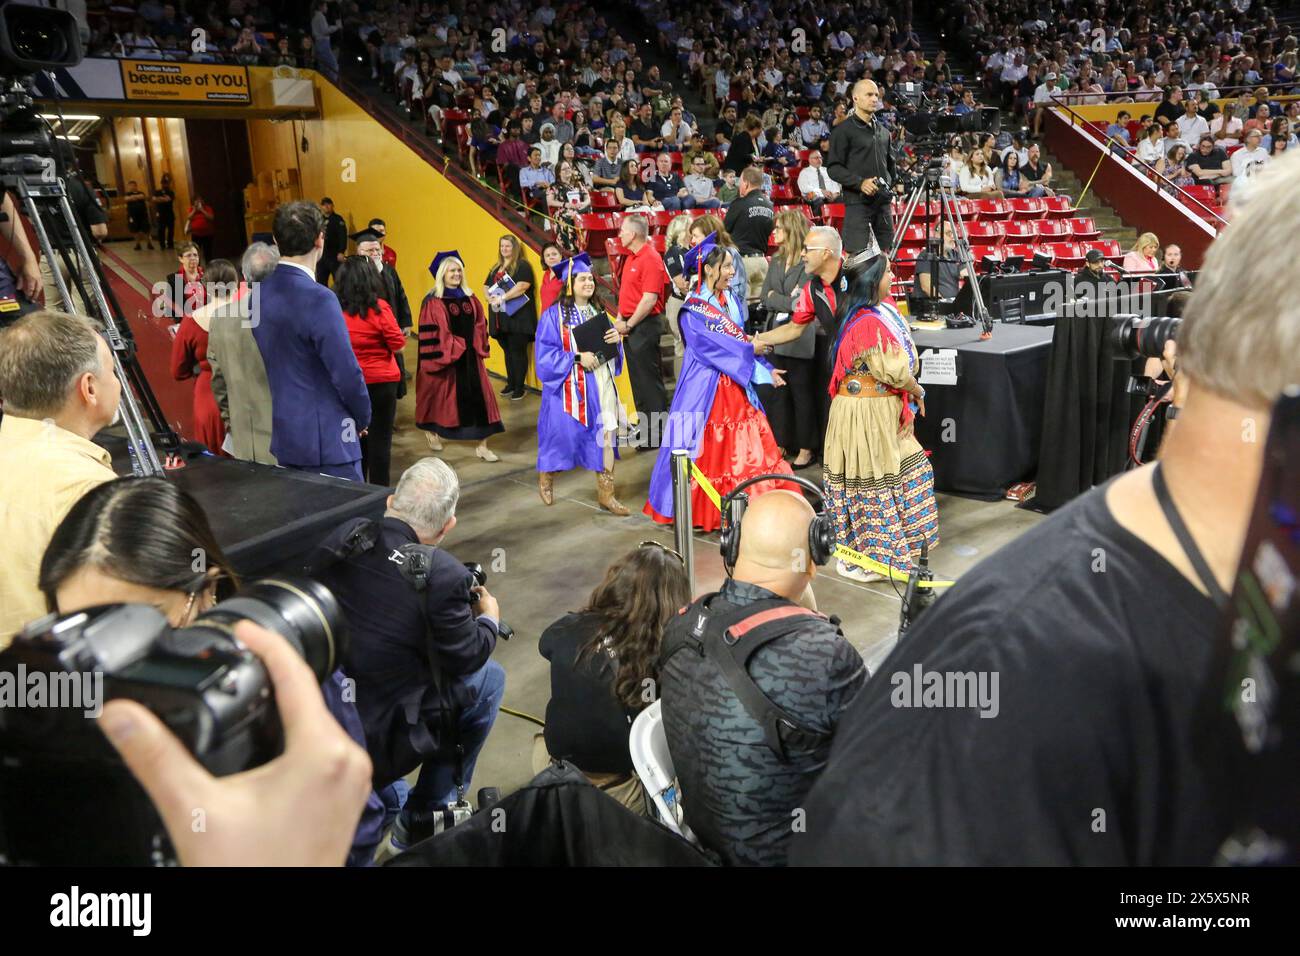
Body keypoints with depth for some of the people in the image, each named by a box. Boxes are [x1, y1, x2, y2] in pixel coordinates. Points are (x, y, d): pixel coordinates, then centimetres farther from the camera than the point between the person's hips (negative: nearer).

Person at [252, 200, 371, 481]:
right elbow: (346, 373, -19)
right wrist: (362, 419, -3)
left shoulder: (259, 291, 5)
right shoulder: (318, 299, -20)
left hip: (282, 434, 8)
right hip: (325, 439, -8)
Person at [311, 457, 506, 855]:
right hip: (380, 733, -6)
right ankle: (423, 819, 26)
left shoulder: (342, 538, -7)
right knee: (489, 677, 16)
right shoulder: (442, 575, -23)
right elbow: (464, 659, -10)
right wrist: (490, 618, 10)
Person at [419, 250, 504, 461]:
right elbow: (430, 334, -12)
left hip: (469, 358, 5)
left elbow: (480, 326, 11)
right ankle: (431, 429, 36)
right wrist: (440, 357, -17)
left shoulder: (470, 299, 9)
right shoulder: (433, 302, -9)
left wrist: (478, 348, 0)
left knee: (479, 397, -2)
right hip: (445, 358, -5)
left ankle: (482, 445, 1)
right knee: (441, 396, 9)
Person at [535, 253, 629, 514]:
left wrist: (616, 339, -6)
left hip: (601, 383, 5)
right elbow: (546, 354, -12)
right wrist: (577, 358, -21)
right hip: (570, 386, -5)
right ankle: (545, 478, 35)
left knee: (606, 436, -2)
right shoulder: (554, 315, -7)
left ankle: (605, 493, 6)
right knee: (563, 434, 6)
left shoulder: (598, 311, 11)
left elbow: (609, 347, 16)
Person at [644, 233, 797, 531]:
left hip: (735, 385, 7)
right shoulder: (693, 309, -11)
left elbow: (741, 339, 13)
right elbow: (713, 346, -19)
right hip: (705, 388, -7)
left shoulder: (730, 299, 11)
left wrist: (765, 370, 1)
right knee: (707, 452, 0)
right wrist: (750, 348, -9)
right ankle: (698, 511, 12)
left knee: (746, 449, 7)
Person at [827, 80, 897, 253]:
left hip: (883, 200, 6)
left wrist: (891, 182, 15)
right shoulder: (843, 131, -2)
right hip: (857, 201, -6)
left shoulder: (883, 131, 19)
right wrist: (860, 183, -20)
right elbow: (833, 168, -9)